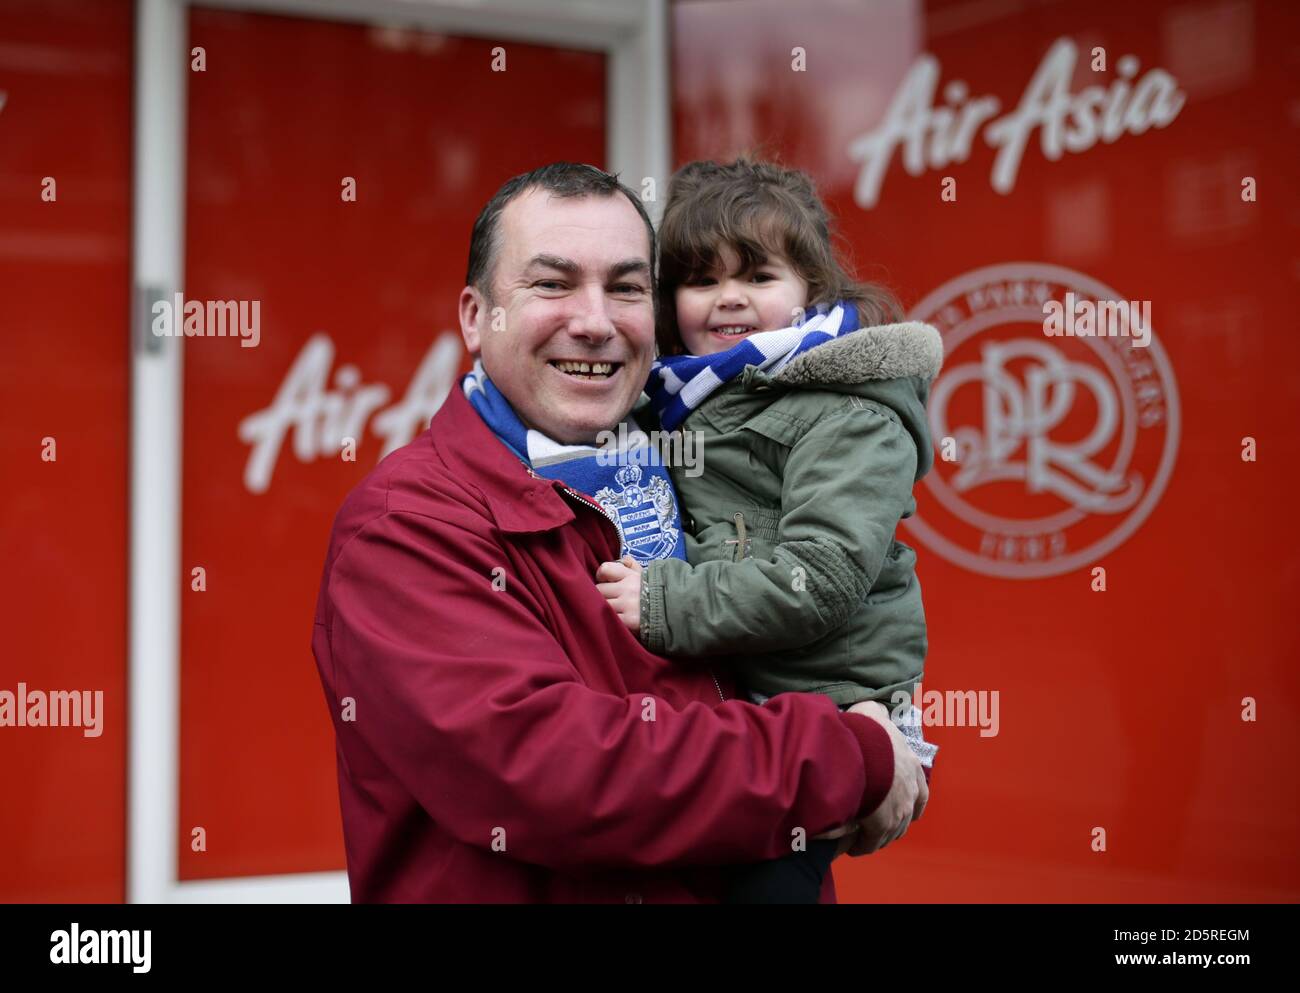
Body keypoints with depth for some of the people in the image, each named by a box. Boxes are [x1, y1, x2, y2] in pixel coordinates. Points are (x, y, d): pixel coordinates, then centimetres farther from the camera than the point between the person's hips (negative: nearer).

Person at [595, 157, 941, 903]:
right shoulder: (683, 402, 15)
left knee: (755, 876, -16)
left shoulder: (849, 417, -8)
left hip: (822, 702, -7)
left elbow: (821, 577, -20)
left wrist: (666, 603, -21)